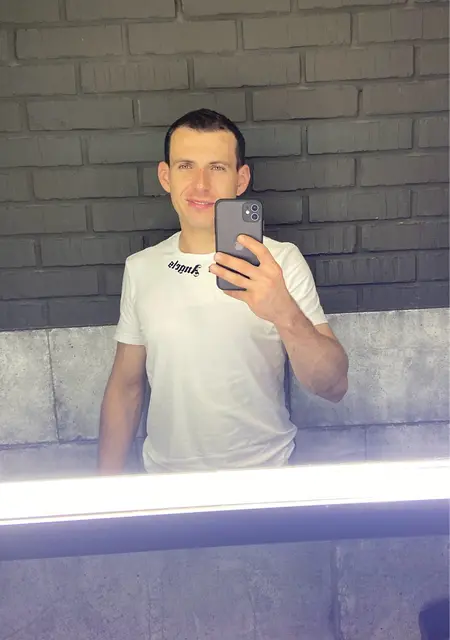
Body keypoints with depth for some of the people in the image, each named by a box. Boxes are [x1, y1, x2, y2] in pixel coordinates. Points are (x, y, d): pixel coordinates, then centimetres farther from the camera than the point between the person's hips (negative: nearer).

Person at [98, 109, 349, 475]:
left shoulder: (281, 261, -13)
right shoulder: (140, 268, -4)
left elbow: (334, 387, -17)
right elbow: (125, 386, 3)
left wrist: (284, 313, -34)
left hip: (263, 470, -1)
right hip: (164, 469, 2)